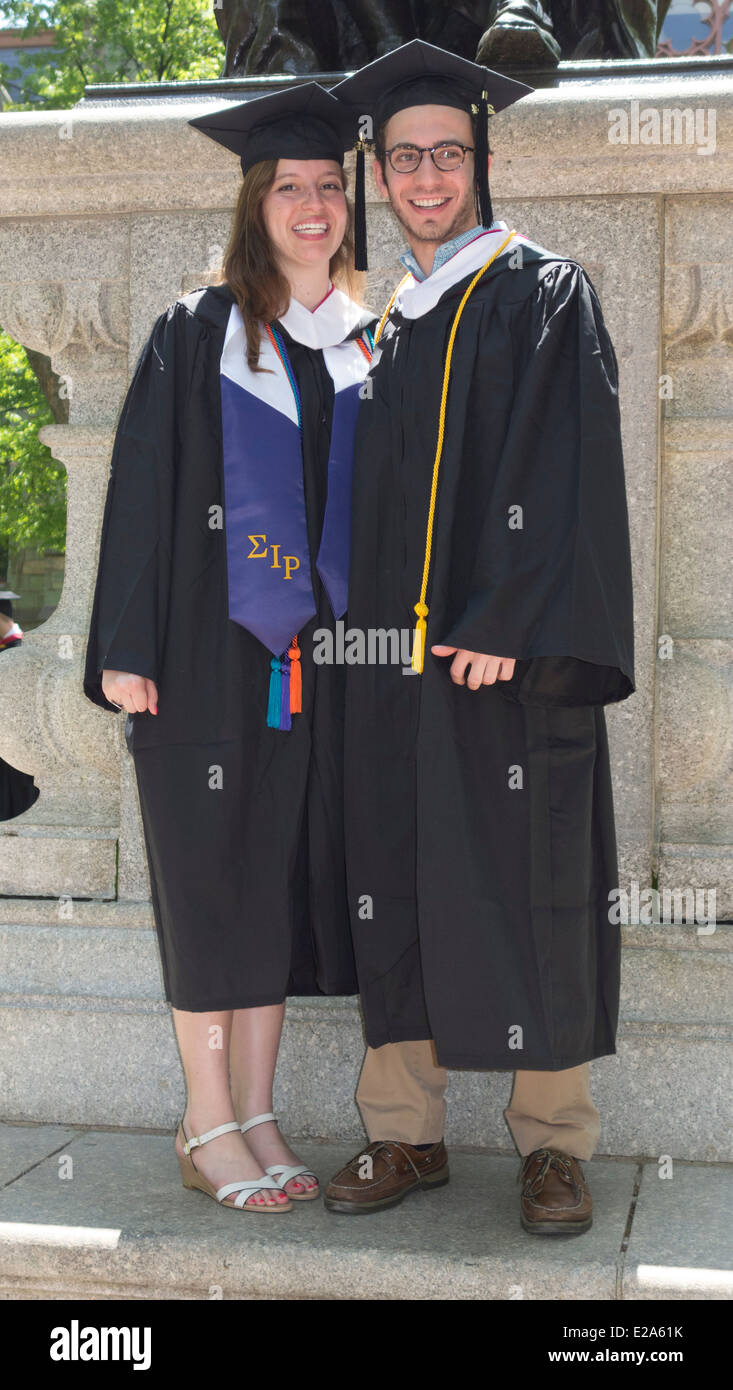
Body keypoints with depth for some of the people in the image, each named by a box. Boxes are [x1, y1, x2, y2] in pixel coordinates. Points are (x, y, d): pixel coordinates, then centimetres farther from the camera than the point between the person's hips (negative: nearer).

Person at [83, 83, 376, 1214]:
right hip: (210, 652, -3)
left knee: (285, 877, 7)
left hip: (318, 656, 4)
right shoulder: (196, 335, 0)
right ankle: (210, 1128, 12)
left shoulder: (364, 347, 11)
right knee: (212, 878, 1)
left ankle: (256, 1114, 18)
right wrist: (127, 646, -11)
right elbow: (141, 489, -4)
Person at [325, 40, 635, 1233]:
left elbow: (564, 469, -10)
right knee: (401, 890, 6)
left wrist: (511, 624, -19)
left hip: (511, 652, -5)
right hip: (393, 658, 5)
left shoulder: (545, 296, 1)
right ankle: (407, 1133, 15)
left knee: (530, 890, -2)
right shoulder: (388, 326, 19)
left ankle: (552, 1143, 10)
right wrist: (358, 632, 7)